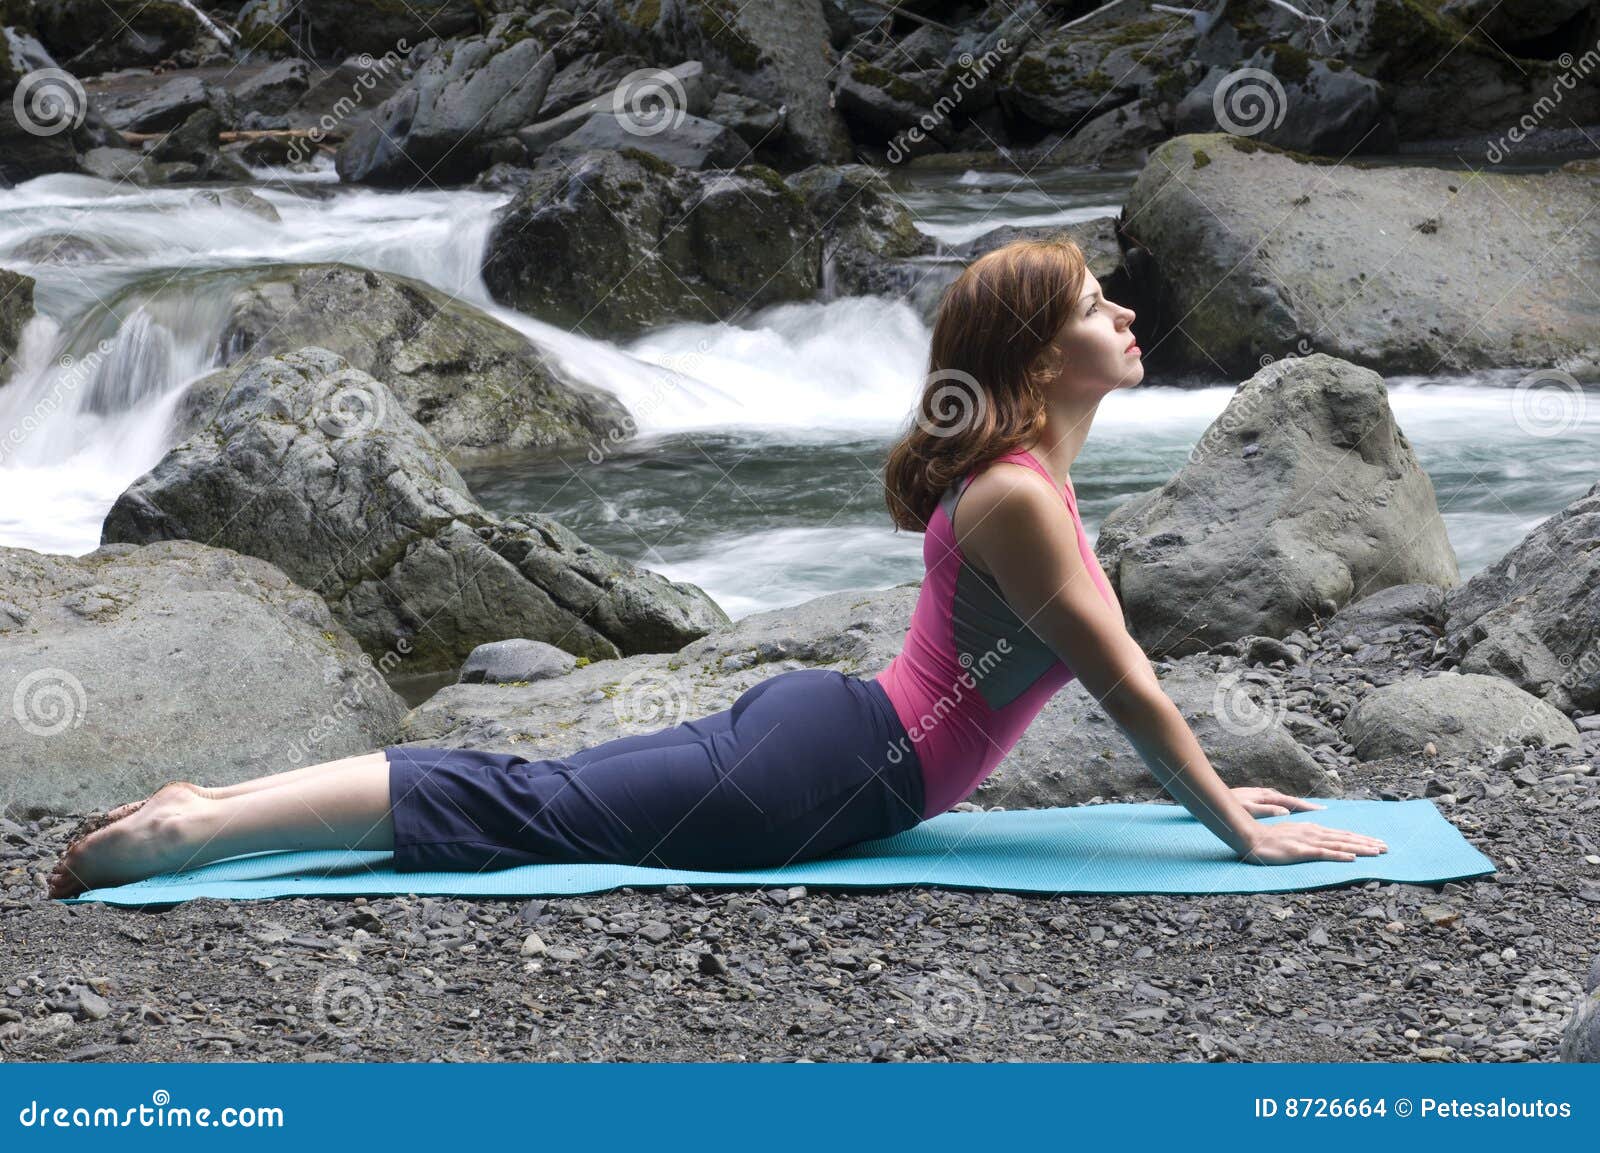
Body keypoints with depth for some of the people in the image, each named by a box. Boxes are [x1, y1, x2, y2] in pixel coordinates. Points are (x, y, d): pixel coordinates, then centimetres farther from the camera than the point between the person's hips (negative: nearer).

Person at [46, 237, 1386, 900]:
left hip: (812, 727, 8)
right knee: (519, 806, -8)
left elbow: (1115, 668, 22)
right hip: (821, 775, -8)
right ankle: (189, 828, -8)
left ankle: (212, 799, 10)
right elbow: (1128, 688, -15)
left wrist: (1208, 783, 23)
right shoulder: (1020, 497, -18)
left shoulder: (1023, 470, 13)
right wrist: (1236, 830, -7)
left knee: (531, 789, 9)